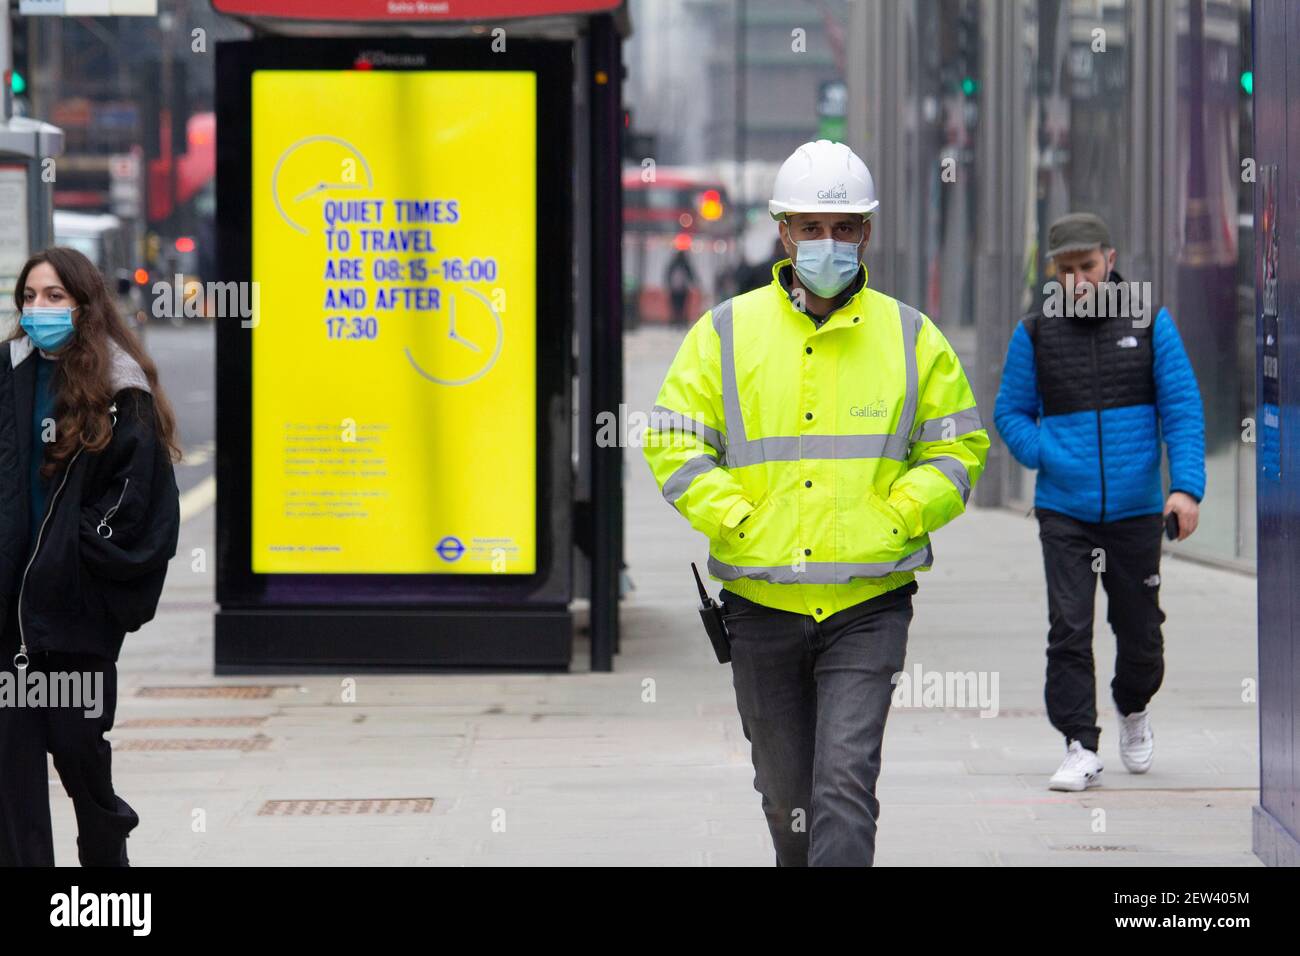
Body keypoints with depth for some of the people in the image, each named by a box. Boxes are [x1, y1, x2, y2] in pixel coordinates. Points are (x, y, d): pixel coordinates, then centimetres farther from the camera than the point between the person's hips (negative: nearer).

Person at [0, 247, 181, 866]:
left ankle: (105, 849, 29)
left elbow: (138, 491, -7)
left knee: (76, 738, 5)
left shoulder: (118, 389, -4)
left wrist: (81, 550, -11)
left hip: (81, 600, -3)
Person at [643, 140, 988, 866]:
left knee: (845, 783, -15)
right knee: (787, 794, 13)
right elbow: (673, 443, 4)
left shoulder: (912, 338, 4)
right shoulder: (727, 333, 4)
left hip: (868, 606, -2)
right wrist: (737, 521, -8)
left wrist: (894, 520, -5)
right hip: (762, 606, 2)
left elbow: (959, 448, 9)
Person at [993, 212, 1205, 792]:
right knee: (1069, 630, -11)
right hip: (1064, 511, 0)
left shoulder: (1150, 324, 3)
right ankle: (1081, 749, -6)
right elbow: (1010, 412, 11)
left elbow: (1182, 408, 0)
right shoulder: (1035, 333, 3)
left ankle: (1134, 711, 38)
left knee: (1139, 631, 9)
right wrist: (1046, 459, -9)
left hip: (1136, 510, 0)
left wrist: (1186, 486, -13)